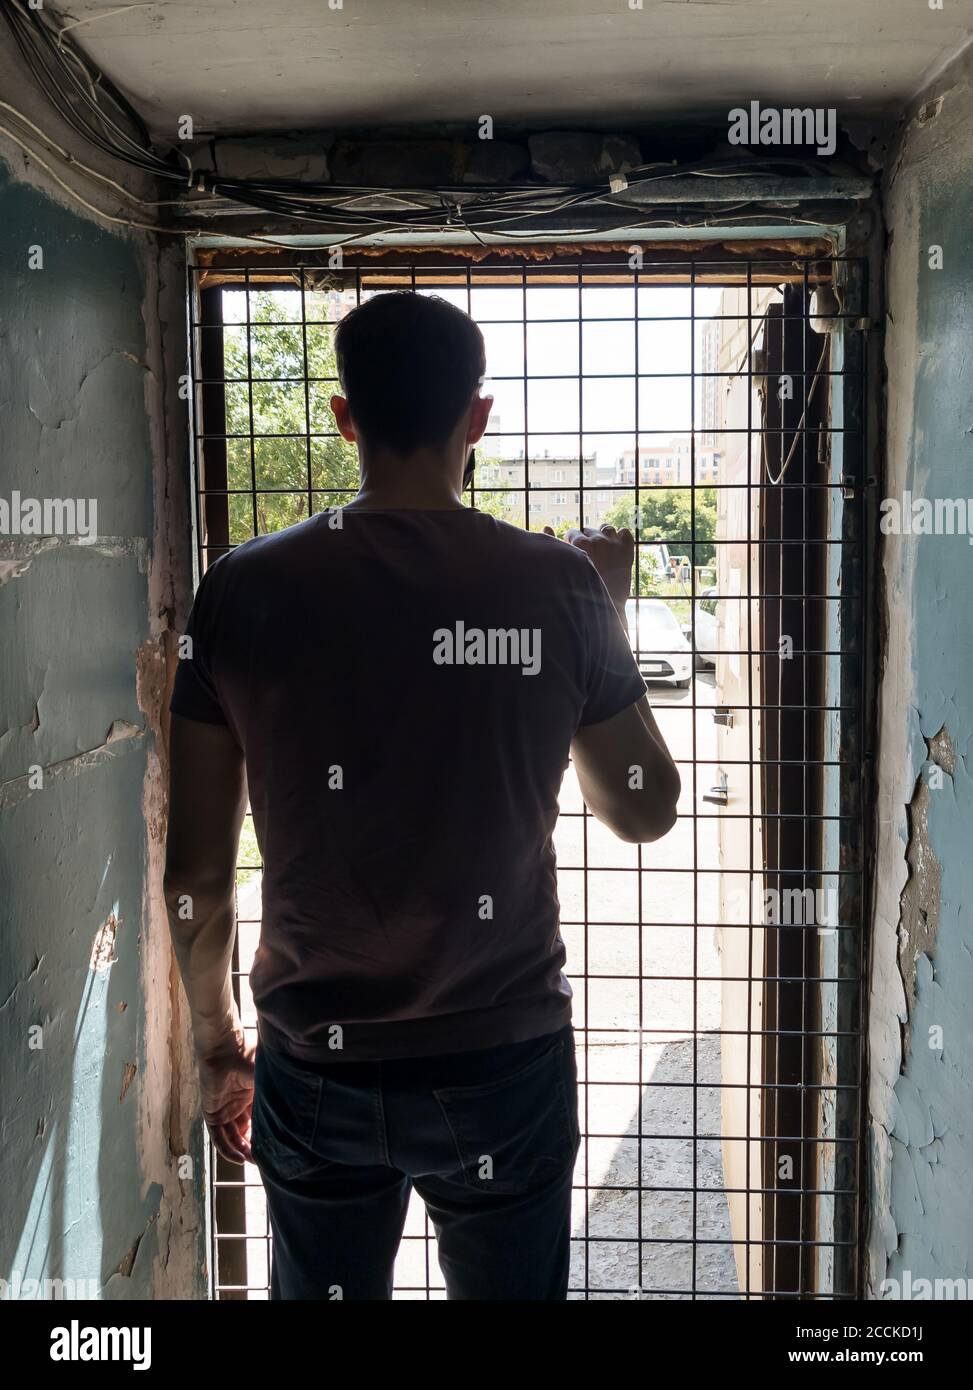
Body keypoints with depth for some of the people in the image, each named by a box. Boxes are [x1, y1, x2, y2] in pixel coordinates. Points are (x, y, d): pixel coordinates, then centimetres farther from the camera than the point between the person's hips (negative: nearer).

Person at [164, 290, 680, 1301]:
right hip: (503, 1063, 0)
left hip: (316, 1066, 1)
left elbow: (195, 869, -4)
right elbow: (644, 811, 2)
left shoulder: (240, 592, -9)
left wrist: (216, 1044, 11)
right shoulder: (559, 585, -11)